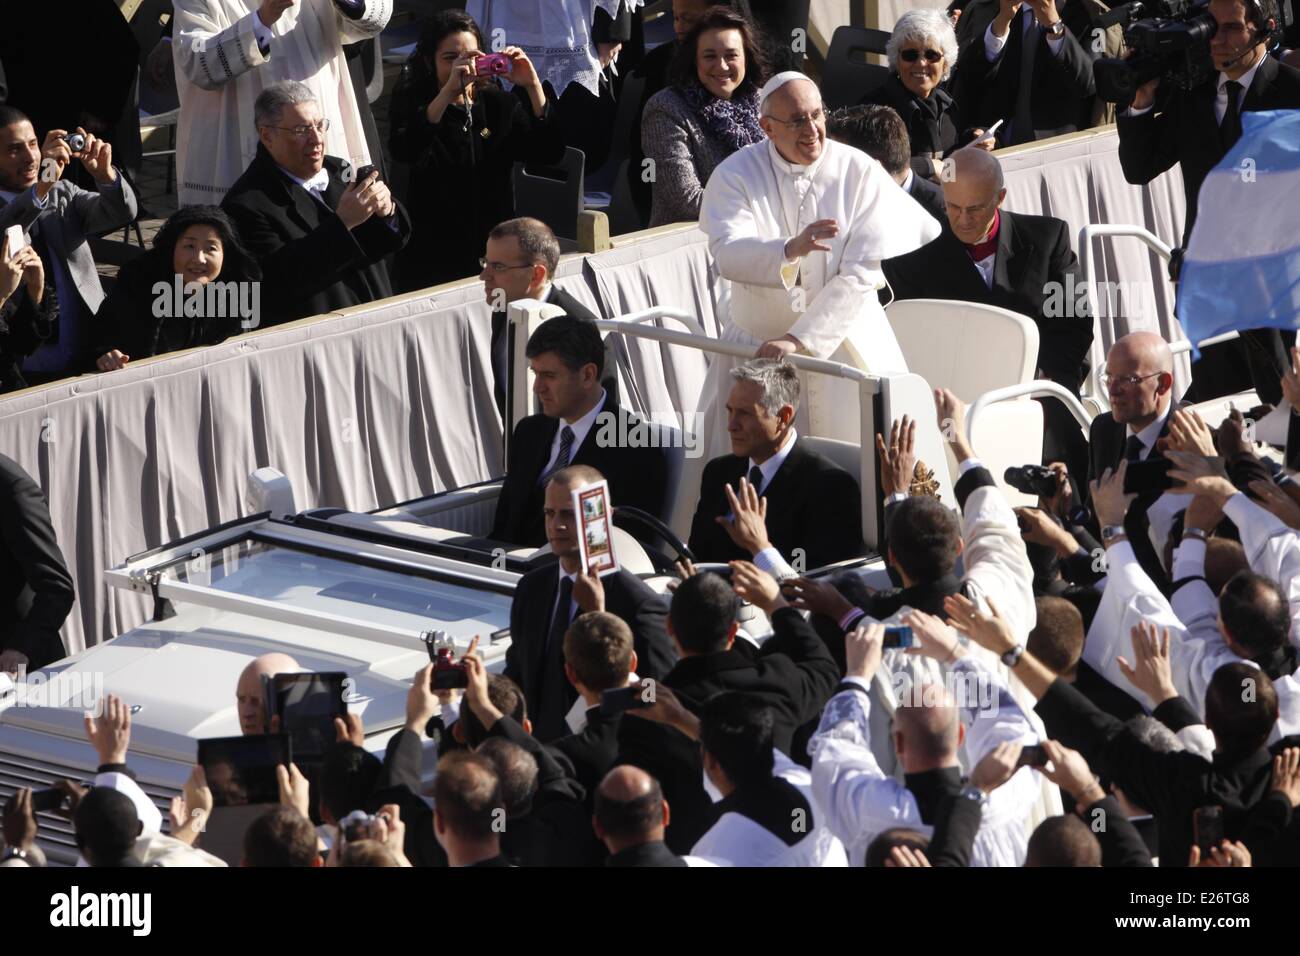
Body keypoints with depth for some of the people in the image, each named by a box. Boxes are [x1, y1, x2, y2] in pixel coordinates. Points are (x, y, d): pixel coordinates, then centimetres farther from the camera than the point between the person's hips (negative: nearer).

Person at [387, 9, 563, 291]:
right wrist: (449, 91, -34)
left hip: (494, 255, 3)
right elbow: (403, 151, -24)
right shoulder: (411, 103, -2)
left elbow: (550, 152, -5)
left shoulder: (499, 104, 8)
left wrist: (533, 86, -18)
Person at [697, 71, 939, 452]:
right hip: (756, 345, 0)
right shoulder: (735, 175, -6)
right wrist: (790, 250, -42)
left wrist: (799, 339, -22)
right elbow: (728, 254, -22)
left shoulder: (861, 173, -8)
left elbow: (859, 275, -14)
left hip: (843, 344, 0)